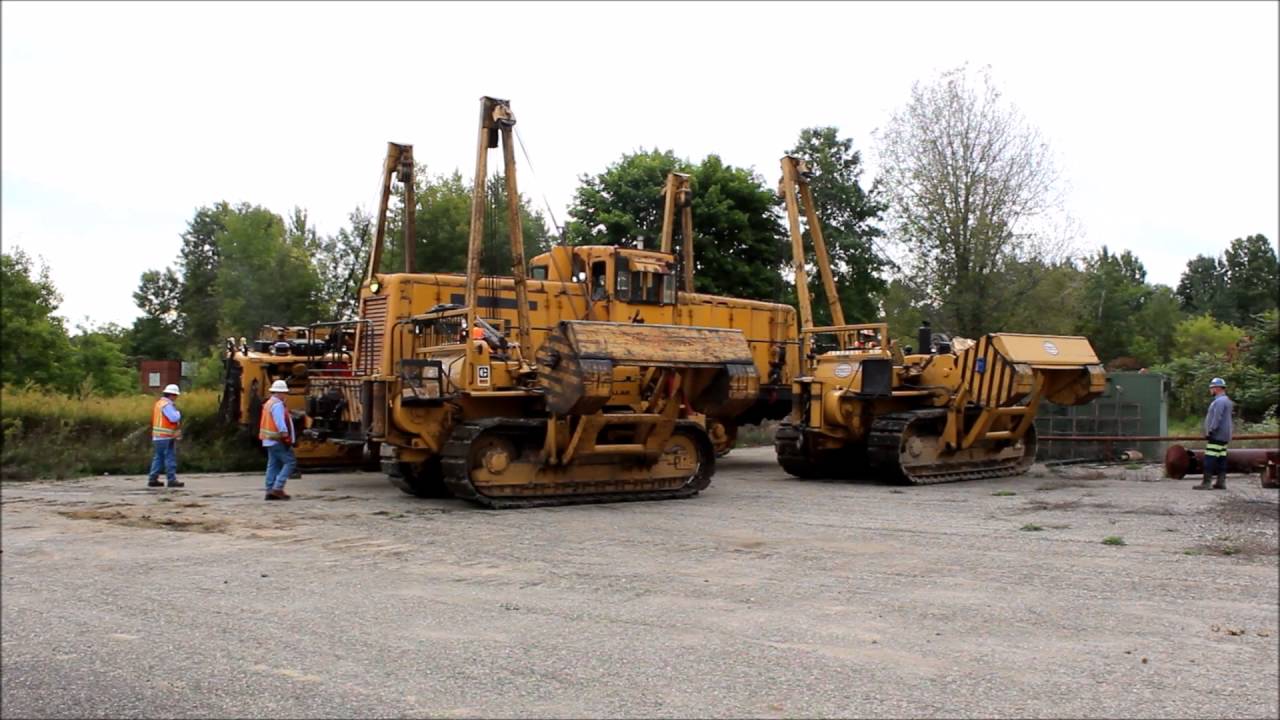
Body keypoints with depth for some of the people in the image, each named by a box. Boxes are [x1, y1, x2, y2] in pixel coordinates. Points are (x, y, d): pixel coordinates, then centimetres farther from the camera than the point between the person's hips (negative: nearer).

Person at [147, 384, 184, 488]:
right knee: (170, 458, -7)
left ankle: (152, 479, 13)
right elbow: (174, 418, -21)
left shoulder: (159, 403, 18)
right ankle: (172, 480, -7)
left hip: (158, 437, 10)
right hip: (166, 437, -10)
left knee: (158, 458, 12)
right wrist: (178, 413, -2)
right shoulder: (166, 405, -14)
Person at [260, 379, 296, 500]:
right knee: (290, 462, -9)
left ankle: (270, 491, 9)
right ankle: (278, 487, -14)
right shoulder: (277, 404, -15)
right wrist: (286, 436, -24)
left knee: (273, 465, 10)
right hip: (278, 440, -11)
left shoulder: (269, 403, 18)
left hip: (270, 440, 11)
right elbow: (280, 423, -23)